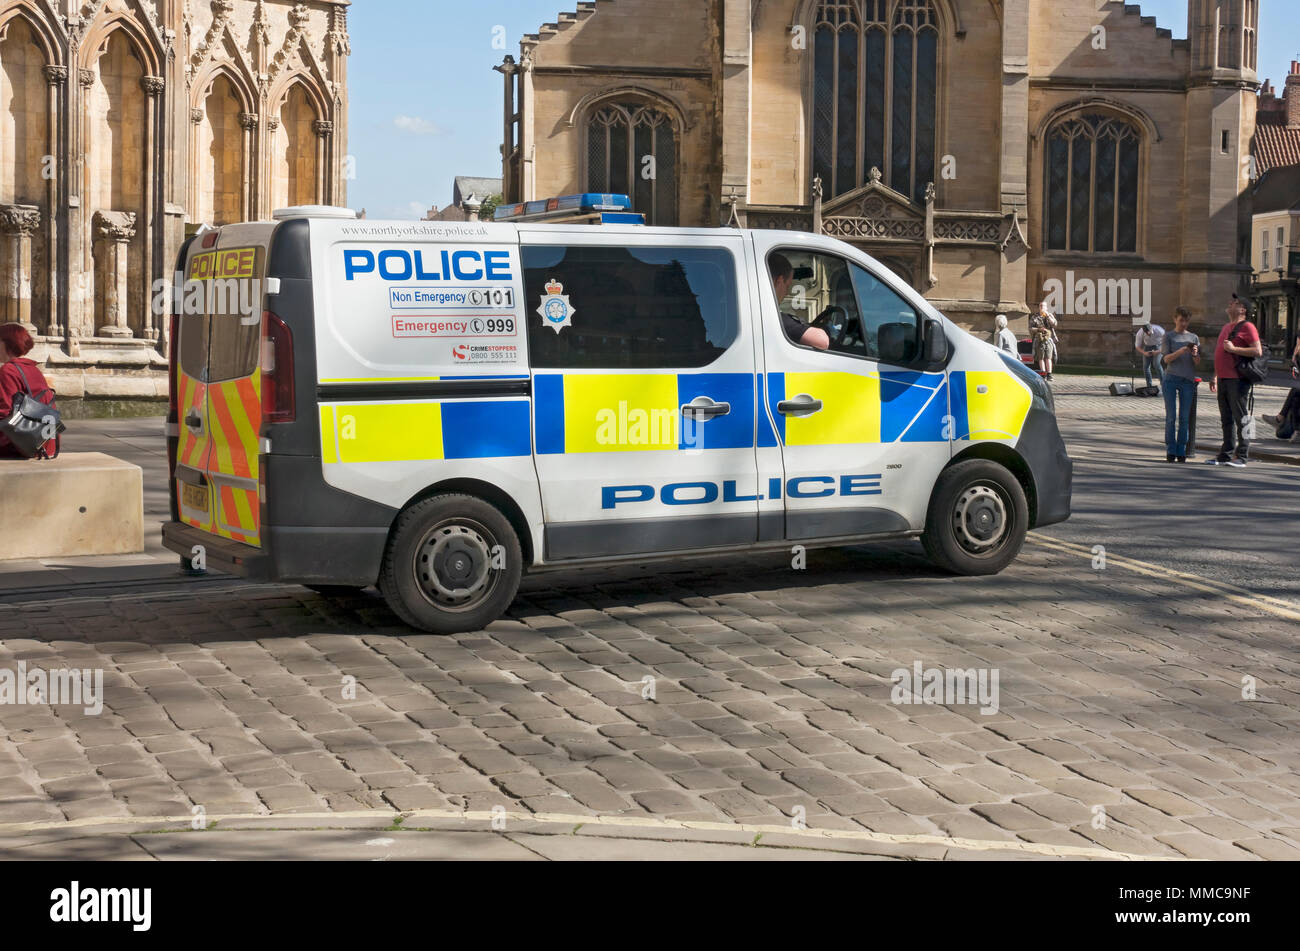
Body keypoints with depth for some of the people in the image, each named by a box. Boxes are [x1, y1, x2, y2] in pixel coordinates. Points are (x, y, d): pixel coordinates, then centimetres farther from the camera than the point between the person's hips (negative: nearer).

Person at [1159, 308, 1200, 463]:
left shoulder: (1194, 338, 14)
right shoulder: (1167, 337, 7)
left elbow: (1197, 362, 8)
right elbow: (1166, 358, -4)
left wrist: (1195, 354, -15)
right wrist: (1181, 351, -20)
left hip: (1188, 380, 2)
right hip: (1170, 379, -2)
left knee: (1185, 418, 0)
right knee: (1171, 417, -4)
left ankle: (1181, 451, 4)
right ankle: (1170, 451, 0)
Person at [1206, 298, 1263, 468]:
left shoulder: (1247, 327, -6)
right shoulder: (1226, 327, 21)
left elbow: (1258, 351, -15)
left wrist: (1234, 348, -18)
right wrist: (1215, 377, 25)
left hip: (1238, 380, -9)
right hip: (1223, 379, 9)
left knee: (1240, 419, -6)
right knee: (1227, 419, 11)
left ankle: (1242, 457, -5)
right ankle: (1226, 455, 16)